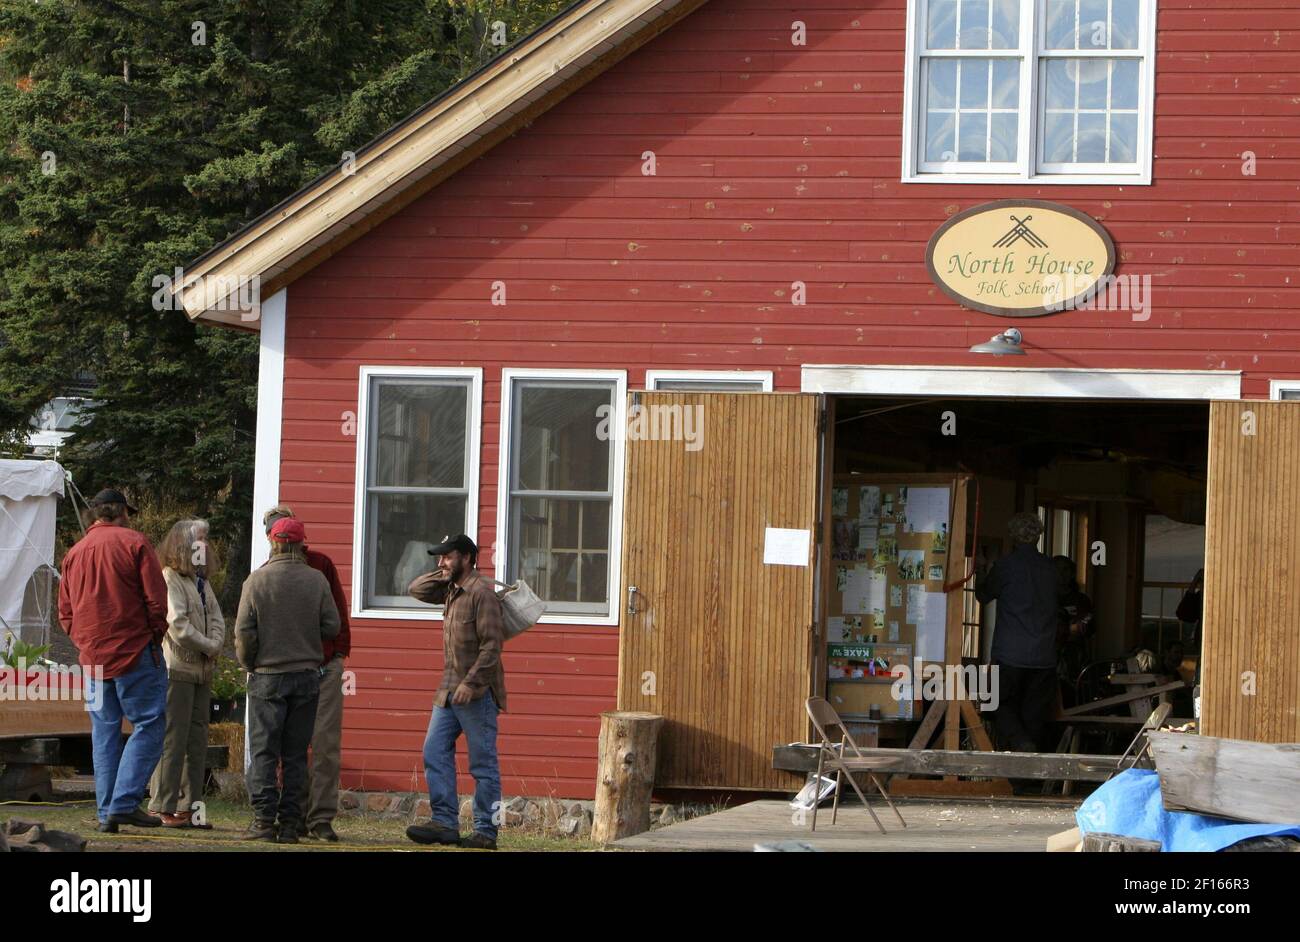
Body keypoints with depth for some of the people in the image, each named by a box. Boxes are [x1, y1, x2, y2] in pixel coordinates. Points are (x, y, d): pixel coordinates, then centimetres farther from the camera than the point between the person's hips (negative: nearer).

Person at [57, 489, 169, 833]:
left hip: (92, 658, 6)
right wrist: (156, 634, 3)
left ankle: (106, 811, 7)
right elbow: (156, 599, -8)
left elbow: (65, 613, 14)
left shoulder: (74, 553, 13)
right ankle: (125, 802, -14)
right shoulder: (134, 543, -3)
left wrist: (85, 643, 16)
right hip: (135, 650, -6)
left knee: (104, 733, 10)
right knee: (148, 726, -3)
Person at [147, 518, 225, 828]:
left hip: (201, 671, 9)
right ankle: (165, 808, -7)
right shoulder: (169, 579, -8)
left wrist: (215, 645, -7)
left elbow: (216, 618, 12)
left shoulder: (202, 582, 20)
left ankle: (189, 806, 14)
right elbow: (178, 625, -16)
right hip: (177, 669, -9)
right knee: (173, 740, -9)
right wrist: (208, 647, -9)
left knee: (197, 741, 9)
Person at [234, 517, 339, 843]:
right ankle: (290, 823, 4)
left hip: (267, 677, -2)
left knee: (264, 751, 2)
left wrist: (247, 663, 10)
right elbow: (331, 626, 0)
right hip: (307, 674, 2)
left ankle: (264, 820, -5)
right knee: (296, 753, 6)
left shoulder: (257, 580, -5)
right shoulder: (316, 580, -1)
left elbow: (244, 631, -6)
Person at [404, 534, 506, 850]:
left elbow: (491, 644, -19)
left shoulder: (481, 592, -13)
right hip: (449, 692, 9)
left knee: (483, 764, -2)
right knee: (435, 753, 3)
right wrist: (444, 574, 9)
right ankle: (445, 822, 4)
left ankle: (486, 832, 2)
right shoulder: (451, 590, 14)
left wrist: (471, 683, -24)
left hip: (476, 693, -9)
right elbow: (416, 589, 24)